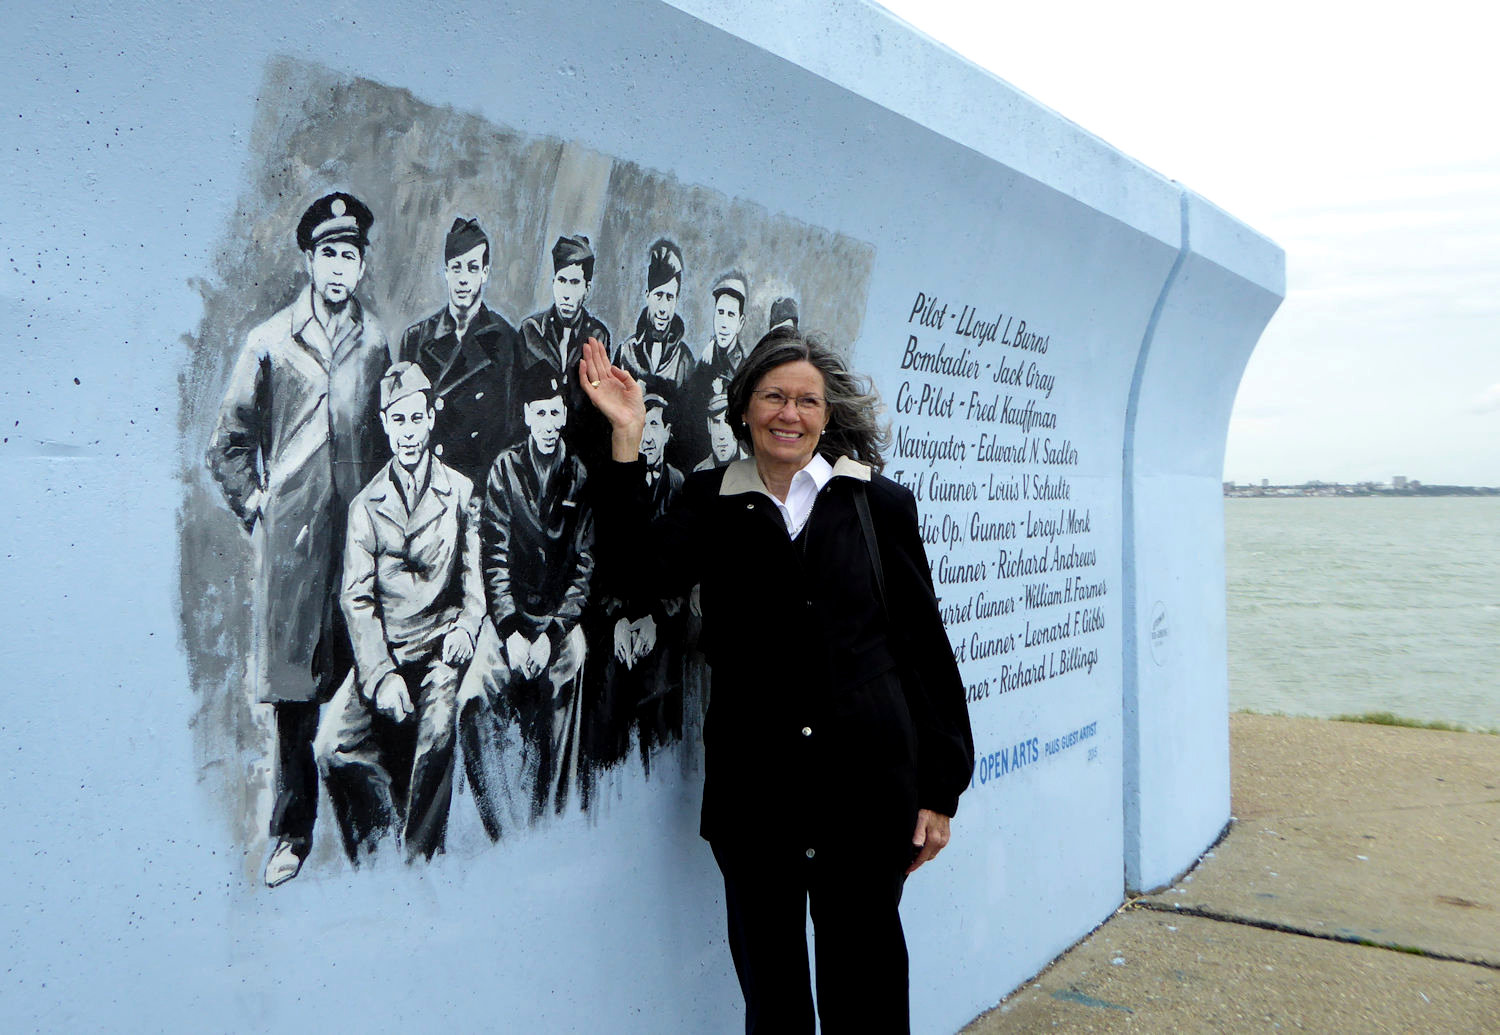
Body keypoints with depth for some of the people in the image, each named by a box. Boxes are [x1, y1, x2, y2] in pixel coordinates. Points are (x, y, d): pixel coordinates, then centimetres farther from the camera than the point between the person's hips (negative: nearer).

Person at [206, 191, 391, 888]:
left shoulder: (378, 344, 10)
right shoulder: (269, 341, 8)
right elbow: (229, 443, 14)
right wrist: (251, 502, 6)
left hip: (362, 525, 1)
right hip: (290, 526, 0)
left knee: (365, 670, 0)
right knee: (293, 678, 0)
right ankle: (293, 829, 10)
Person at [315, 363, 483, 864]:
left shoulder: (462, 492, 8)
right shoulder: (365, 504, 9)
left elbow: (476, 575, 8)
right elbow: (356, 598, 1)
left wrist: (466, 625, -13)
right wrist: (381, 675, -12)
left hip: (440, 647, -2)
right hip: (383, 652, 2)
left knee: (436, 736, -28)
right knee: (331, 746, -17)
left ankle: (417, 860, -8)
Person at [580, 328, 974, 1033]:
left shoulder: (879, 504, 3)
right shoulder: (712, 503, 6)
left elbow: (925, 648, 4)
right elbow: (641, 569, -13)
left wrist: (939, 790, 2)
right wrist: (627, 435, -15)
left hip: (867, 782, 0)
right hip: (752, 783, 1)